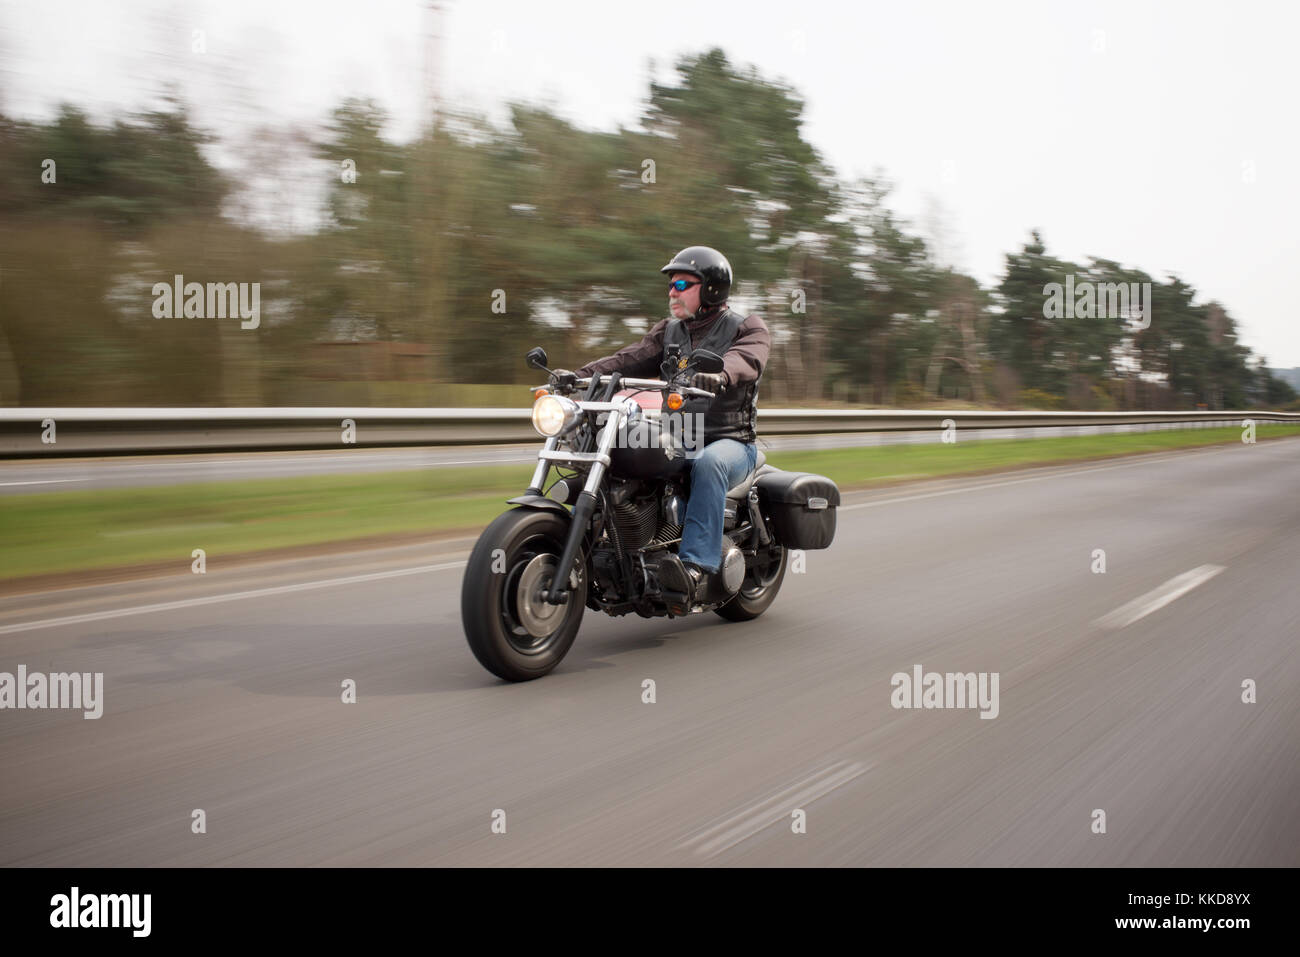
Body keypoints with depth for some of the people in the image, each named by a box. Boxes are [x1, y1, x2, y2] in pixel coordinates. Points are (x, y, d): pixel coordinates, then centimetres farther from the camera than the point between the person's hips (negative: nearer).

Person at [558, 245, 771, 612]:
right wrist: (579, 375, -17)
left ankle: (695, 566, -48)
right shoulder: (668, 331, 16)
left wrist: (717, 375, -46)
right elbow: (630, 359, 1)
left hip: (731, 441, -6)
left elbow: (744, 360, -23)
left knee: (708, 464, -39)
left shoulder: (749, 328, 0)